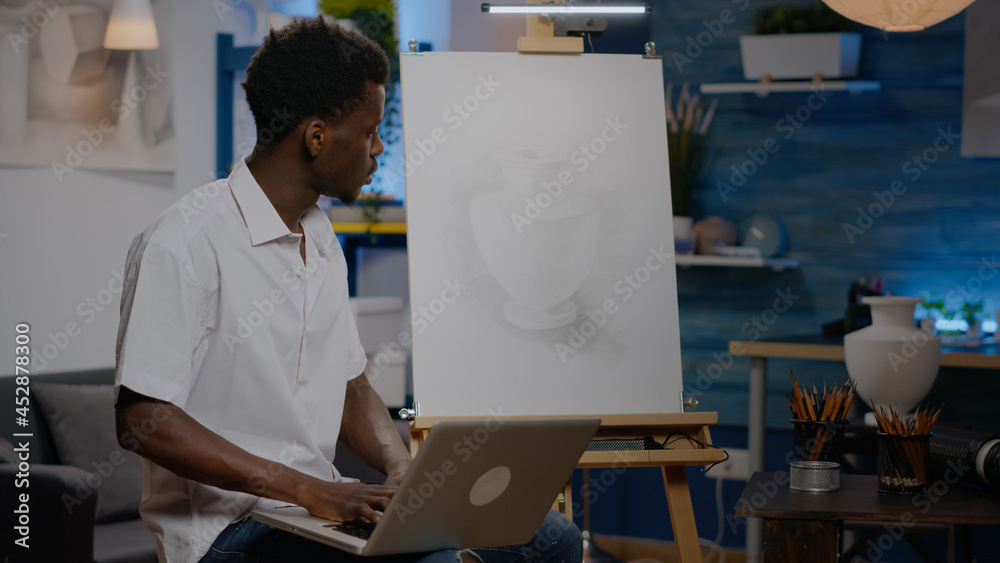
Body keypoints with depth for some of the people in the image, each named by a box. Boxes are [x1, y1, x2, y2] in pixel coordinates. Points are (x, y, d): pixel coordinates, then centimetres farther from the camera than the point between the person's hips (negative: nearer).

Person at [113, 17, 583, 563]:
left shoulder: (320, 239, 16)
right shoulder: (183, 244, -12)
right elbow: (142, 421, -18)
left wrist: (401, 469, -1)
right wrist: (308, 490, -23)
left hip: (321, 506, 8)